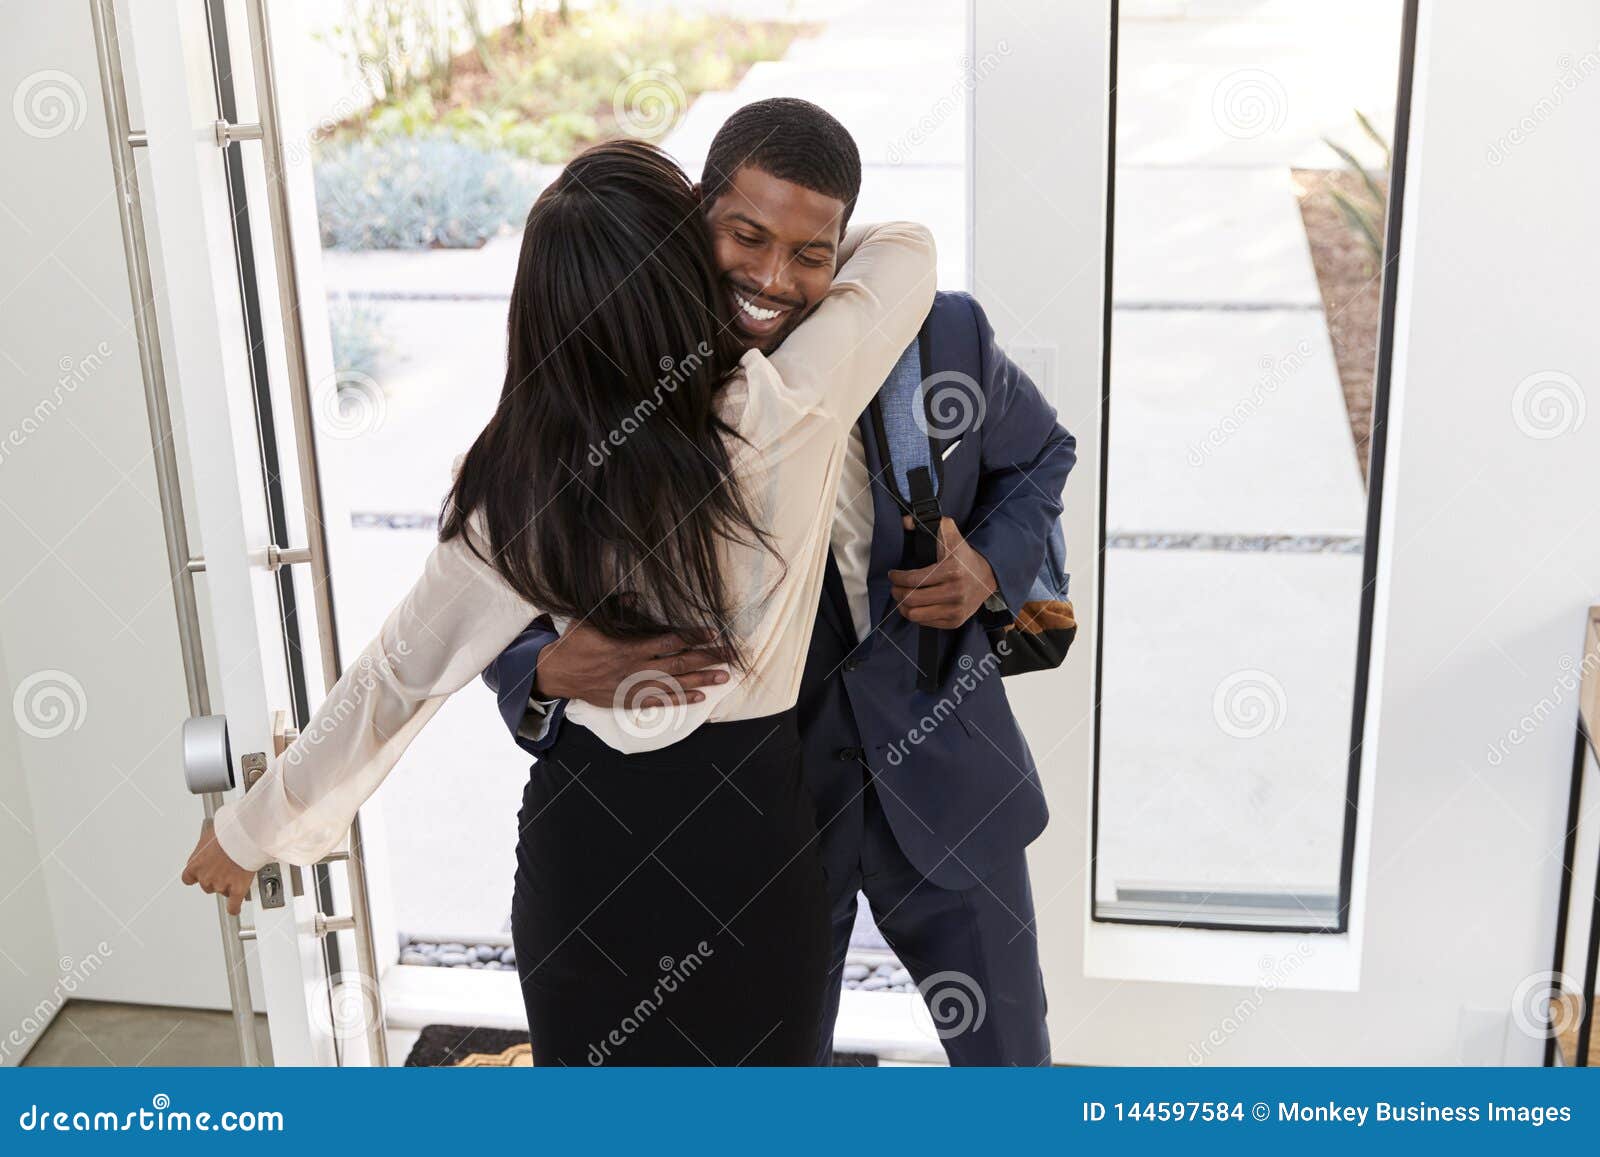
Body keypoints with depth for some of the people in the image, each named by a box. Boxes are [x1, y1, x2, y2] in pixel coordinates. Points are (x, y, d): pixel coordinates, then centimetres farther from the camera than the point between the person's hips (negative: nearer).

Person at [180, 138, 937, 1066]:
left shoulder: (524, 486, -16)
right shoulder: (787, 415, -20)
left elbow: (399, 677, -7)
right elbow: (906, 250, -3)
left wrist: (254, 826, 7)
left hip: (584, 839, 1)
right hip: (748, 837, -1)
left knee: (600, 1064, 23)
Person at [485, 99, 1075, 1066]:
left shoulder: (943, 337, -13)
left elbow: (1038, 456, 8)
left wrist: (993, 570, -12)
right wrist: (555, 671, -33)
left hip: (943, 775, 2)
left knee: (1007, 1053, 22)